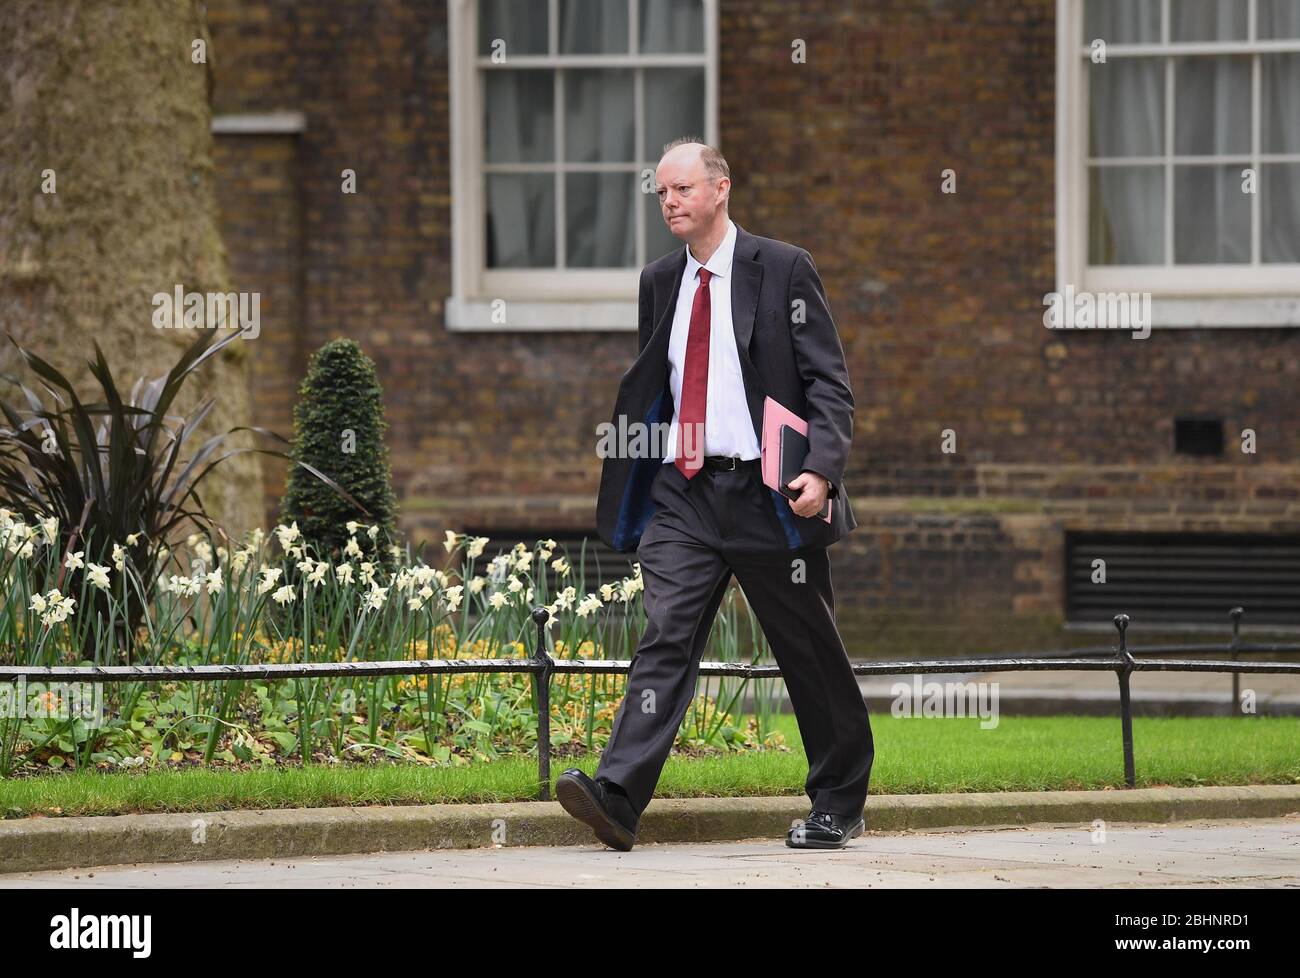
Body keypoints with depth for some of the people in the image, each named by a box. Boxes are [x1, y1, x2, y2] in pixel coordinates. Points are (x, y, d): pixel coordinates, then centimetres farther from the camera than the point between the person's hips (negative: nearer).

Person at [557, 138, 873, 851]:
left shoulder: (782, 270, -2)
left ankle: (838, 806, 20)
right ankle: (617, 799, -24)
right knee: (666, 637, -11)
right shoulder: (660, 282, 13)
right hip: (683, 491, 3)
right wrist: (628, 487, 16)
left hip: (766, 493, -3)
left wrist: (821, 469, -19)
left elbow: (828, 382, -5)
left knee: (809, 653, 6)